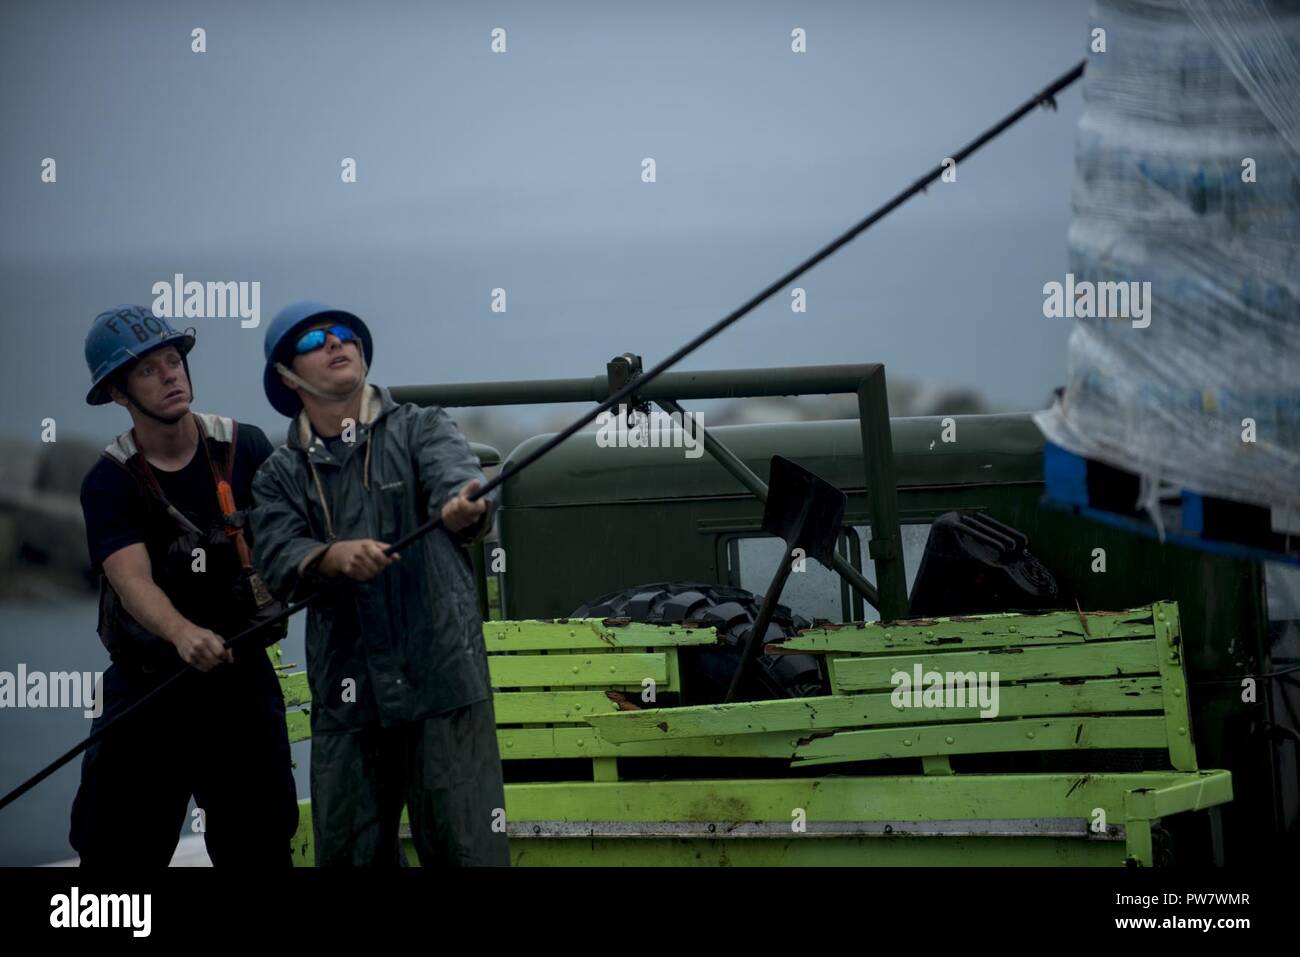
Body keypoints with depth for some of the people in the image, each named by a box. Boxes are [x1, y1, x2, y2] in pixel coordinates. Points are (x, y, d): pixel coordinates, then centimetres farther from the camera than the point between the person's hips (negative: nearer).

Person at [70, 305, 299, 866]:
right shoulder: (109, 483, -7)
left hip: (242, 678, 1)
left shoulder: (244, 449, -2)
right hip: (147, 684, -1)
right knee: (116, 849, -2)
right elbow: (131, 578, -21)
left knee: (260, 849, 4)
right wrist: (183, 634, -41)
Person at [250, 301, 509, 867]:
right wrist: (334, 558, -27)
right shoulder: (280, 476, 12)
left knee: (469, 852, -9)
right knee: (348, 857, 7)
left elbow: (456, 481, -16)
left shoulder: (420, 431, 6)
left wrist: (465, 511, -40)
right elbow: (276, 561, -5)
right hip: (345, 697, 3)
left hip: (444, 687, -3)